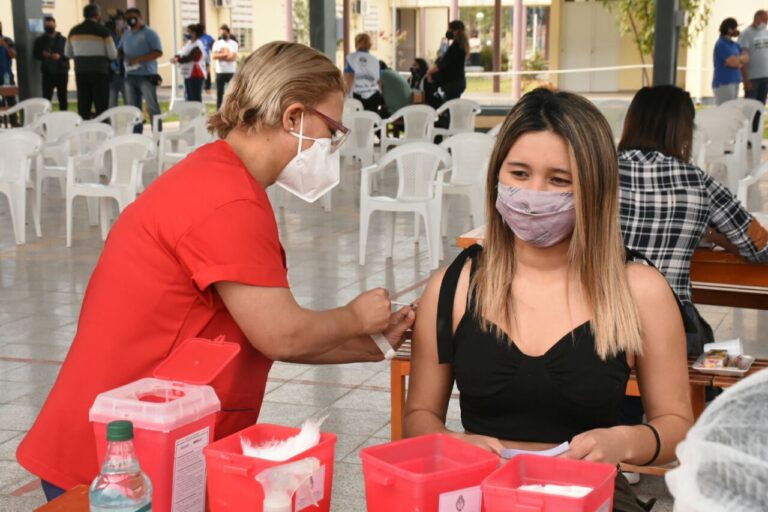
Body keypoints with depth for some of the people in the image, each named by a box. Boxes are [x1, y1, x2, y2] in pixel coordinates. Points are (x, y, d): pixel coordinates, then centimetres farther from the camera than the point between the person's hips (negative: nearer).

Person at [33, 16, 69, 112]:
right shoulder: (40, 40, 9)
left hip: (62, 72, 0)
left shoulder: (63, 40, 7)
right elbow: (35, 54, 4)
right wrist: (43, 55, -17)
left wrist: (60, 56, -18)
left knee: (63, 98, 7)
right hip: (47, 73, 0)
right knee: (46, 98, -7)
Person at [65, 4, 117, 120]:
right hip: (99, 72, -4)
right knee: (101, 106, -4)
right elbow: (112, 55, -4)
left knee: (83, 106, 5)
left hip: (80, 72, 4)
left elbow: (67, 53, 16)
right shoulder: (102, 30, -5)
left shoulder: (74, 31, 7)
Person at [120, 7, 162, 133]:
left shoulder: (149, 33, -3)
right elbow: (120, 51, 23)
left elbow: (158, 52, -12)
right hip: (130, 76, 7)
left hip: (146, 76, -7)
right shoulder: (126, 34, 17)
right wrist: (119, 55, -2)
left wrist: (139, 59, -18)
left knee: (152, 107, -6)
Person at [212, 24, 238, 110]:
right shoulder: (217, 43, 8)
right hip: (220, 71, 1)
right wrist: (225, 55, -13)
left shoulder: (233, 43, 3)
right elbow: (213, 56, -4)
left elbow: (234, 57, -9)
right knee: (219, 93, 4)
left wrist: (220, 56, -10)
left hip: (231, 72, -1)